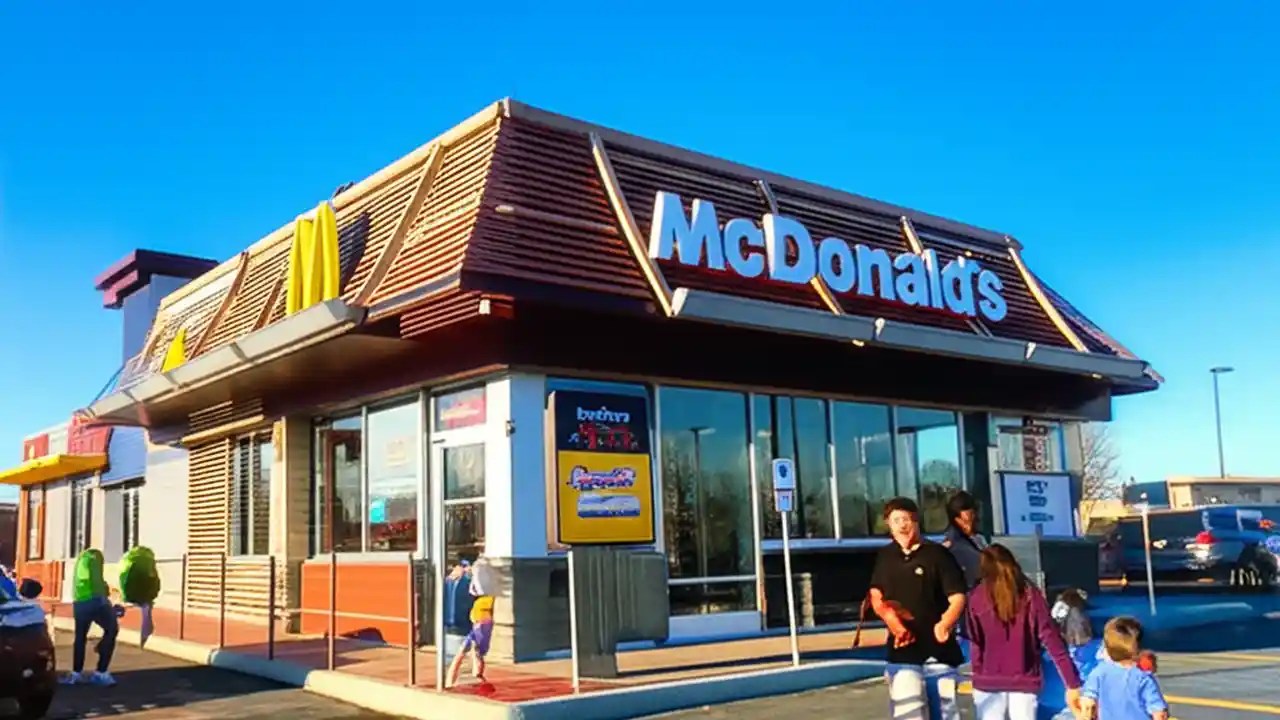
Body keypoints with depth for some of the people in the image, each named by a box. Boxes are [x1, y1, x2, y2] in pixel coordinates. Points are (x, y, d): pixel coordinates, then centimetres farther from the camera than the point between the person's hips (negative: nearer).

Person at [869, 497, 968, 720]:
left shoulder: (937, 554, -5)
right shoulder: (885, 556, 8)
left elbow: (958, 597, -10)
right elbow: (876, 595, 17)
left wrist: (945, 624, -29)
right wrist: (892, 621, -1)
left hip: (937, 647, -3)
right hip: (902, 649, 3)